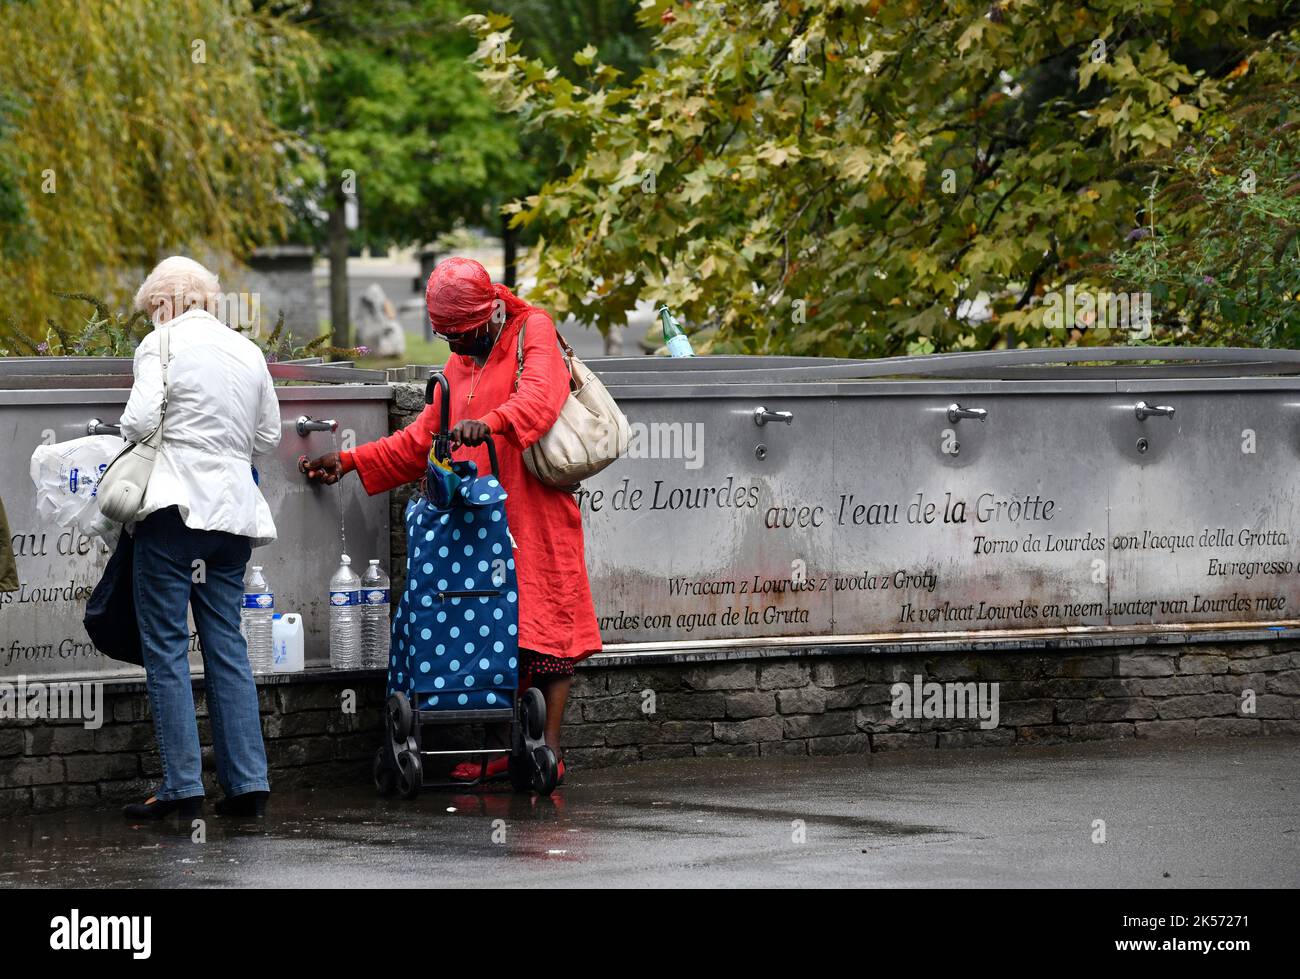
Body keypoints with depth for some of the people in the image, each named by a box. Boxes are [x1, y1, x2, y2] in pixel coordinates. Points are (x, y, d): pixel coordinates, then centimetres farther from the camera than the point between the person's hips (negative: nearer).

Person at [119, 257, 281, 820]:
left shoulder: (162, 344, -3)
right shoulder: (248, 351, 13)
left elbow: (141, 419, -14)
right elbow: (268, 436, 18)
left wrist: (132, 437, 7)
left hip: (176, 504, -6)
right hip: (233, 505, 6)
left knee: (166, 646, -2)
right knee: (226, 645, 9)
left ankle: (182, 786, -6)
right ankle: (247, 782, 5)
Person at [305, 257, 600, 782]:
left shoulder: (534, 333, 0)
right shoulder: (459, 364, 23)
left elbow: (539, 398, -21)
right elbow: (421, 441, 26)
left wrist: (491, 423, -40)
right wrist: (351, 462, 18)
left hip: (535, 513, -7)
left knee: (544, 625, -8)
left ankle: (549, 746, -5)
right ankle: (497, 746, 6)